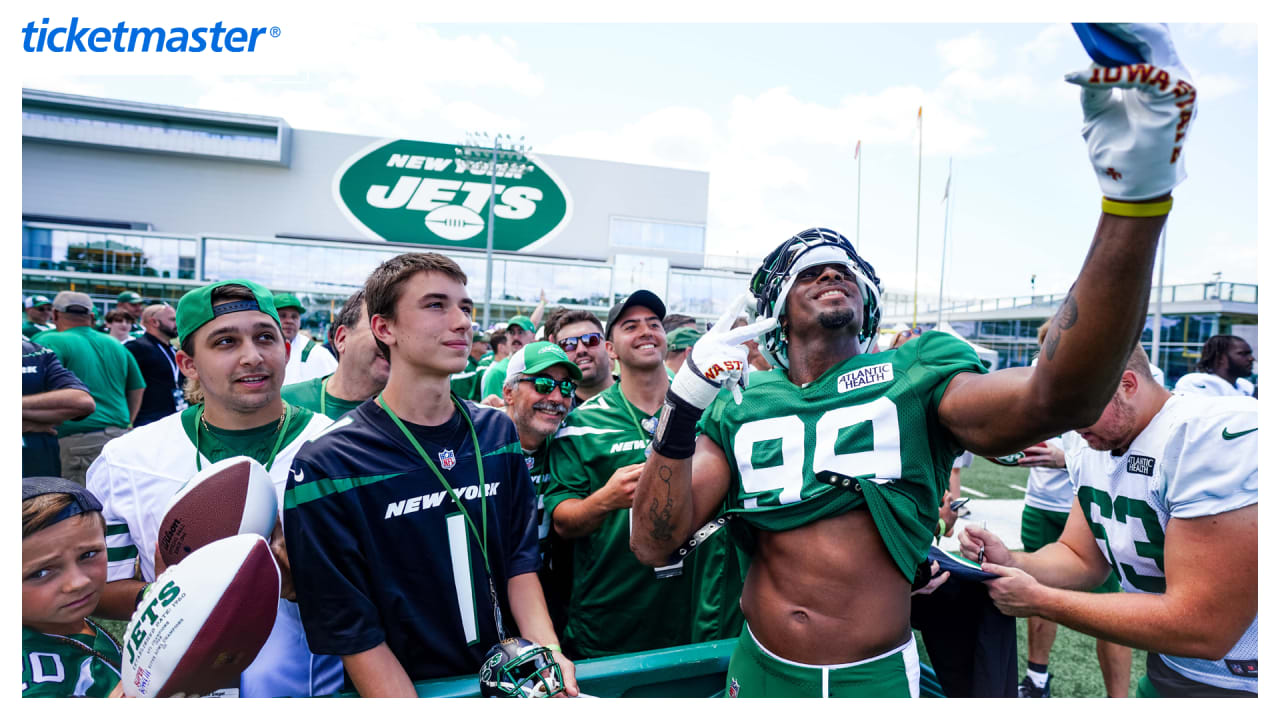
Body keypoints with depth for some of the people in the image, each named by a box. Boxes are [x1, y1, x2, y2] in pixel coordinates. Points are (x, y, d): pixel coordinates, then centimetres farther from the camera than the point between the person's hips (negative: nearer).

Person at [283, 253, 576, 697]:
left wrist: (548, 653, -9)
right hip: (411, 686, -2)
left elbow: (520, 559, 5)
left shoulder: (498, 432, 6)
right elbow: (351, 631, -9)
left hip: (509, 677, 3)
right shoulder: (325, 467, -10)